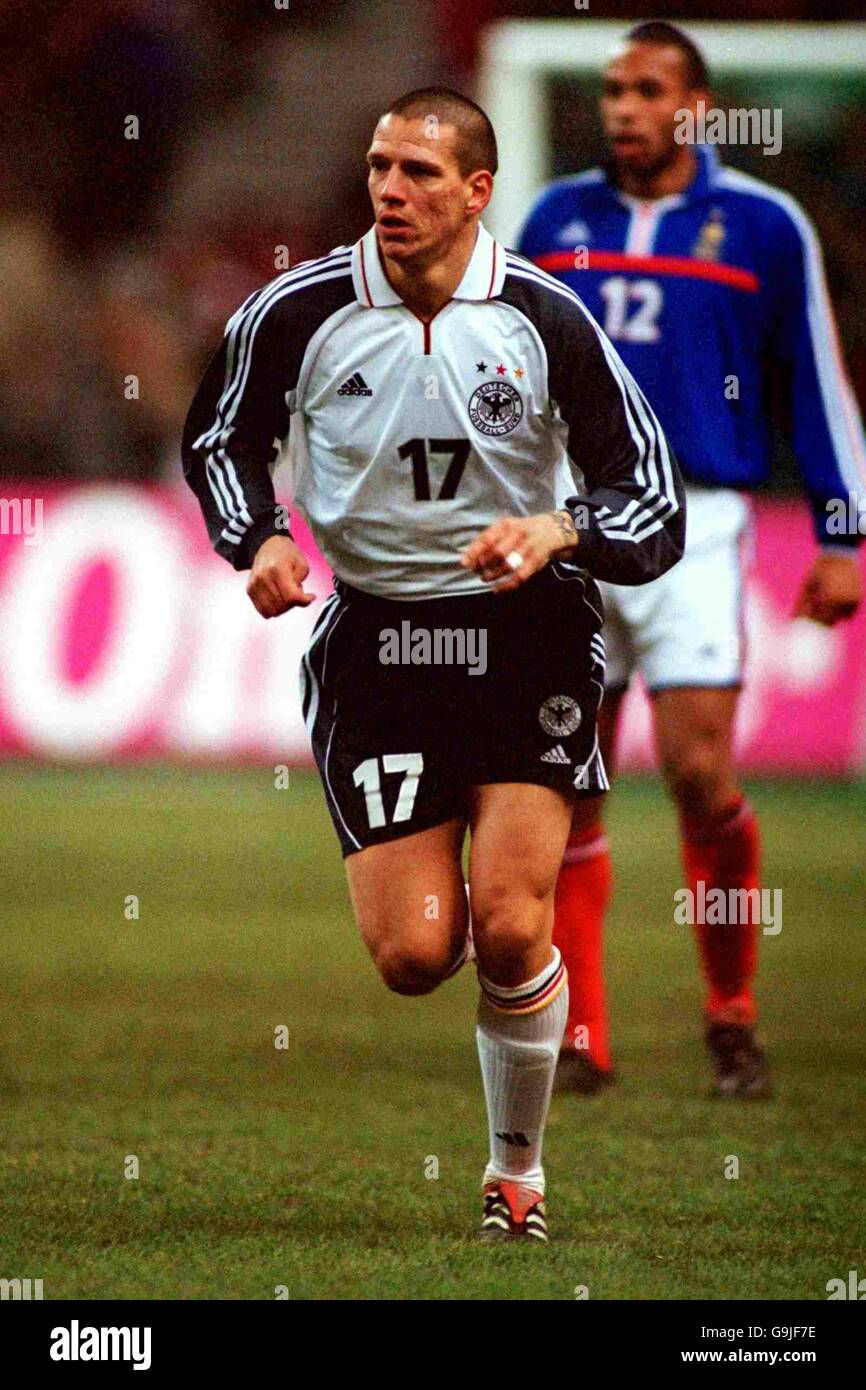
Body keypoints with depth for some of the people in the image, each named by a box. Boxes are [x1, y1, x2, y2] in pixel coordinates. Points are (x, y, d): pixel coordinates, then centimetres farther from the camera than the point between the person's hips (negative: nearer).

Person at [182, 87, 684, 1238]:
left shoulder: (548, 321, -9)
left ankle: (518, 1171, 10)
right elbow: (218, 438, 13)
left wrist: (558, 531, -26)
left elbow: (656, 513, -6)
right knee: (416, 956, -8)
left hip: (527, 637, -1)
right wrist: (256, 544, -5)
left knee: (510, 930, -15)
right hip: (374, 641, 1)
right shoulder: (298, 312, -7)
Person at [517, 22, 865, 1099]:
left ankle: (732, 1018, 4)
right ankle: (577, 1037, 6)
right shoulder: (557, 218, 11)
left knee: (698, 769, -13)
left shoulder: (761, 225, 2)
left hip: (690, 521, -3)